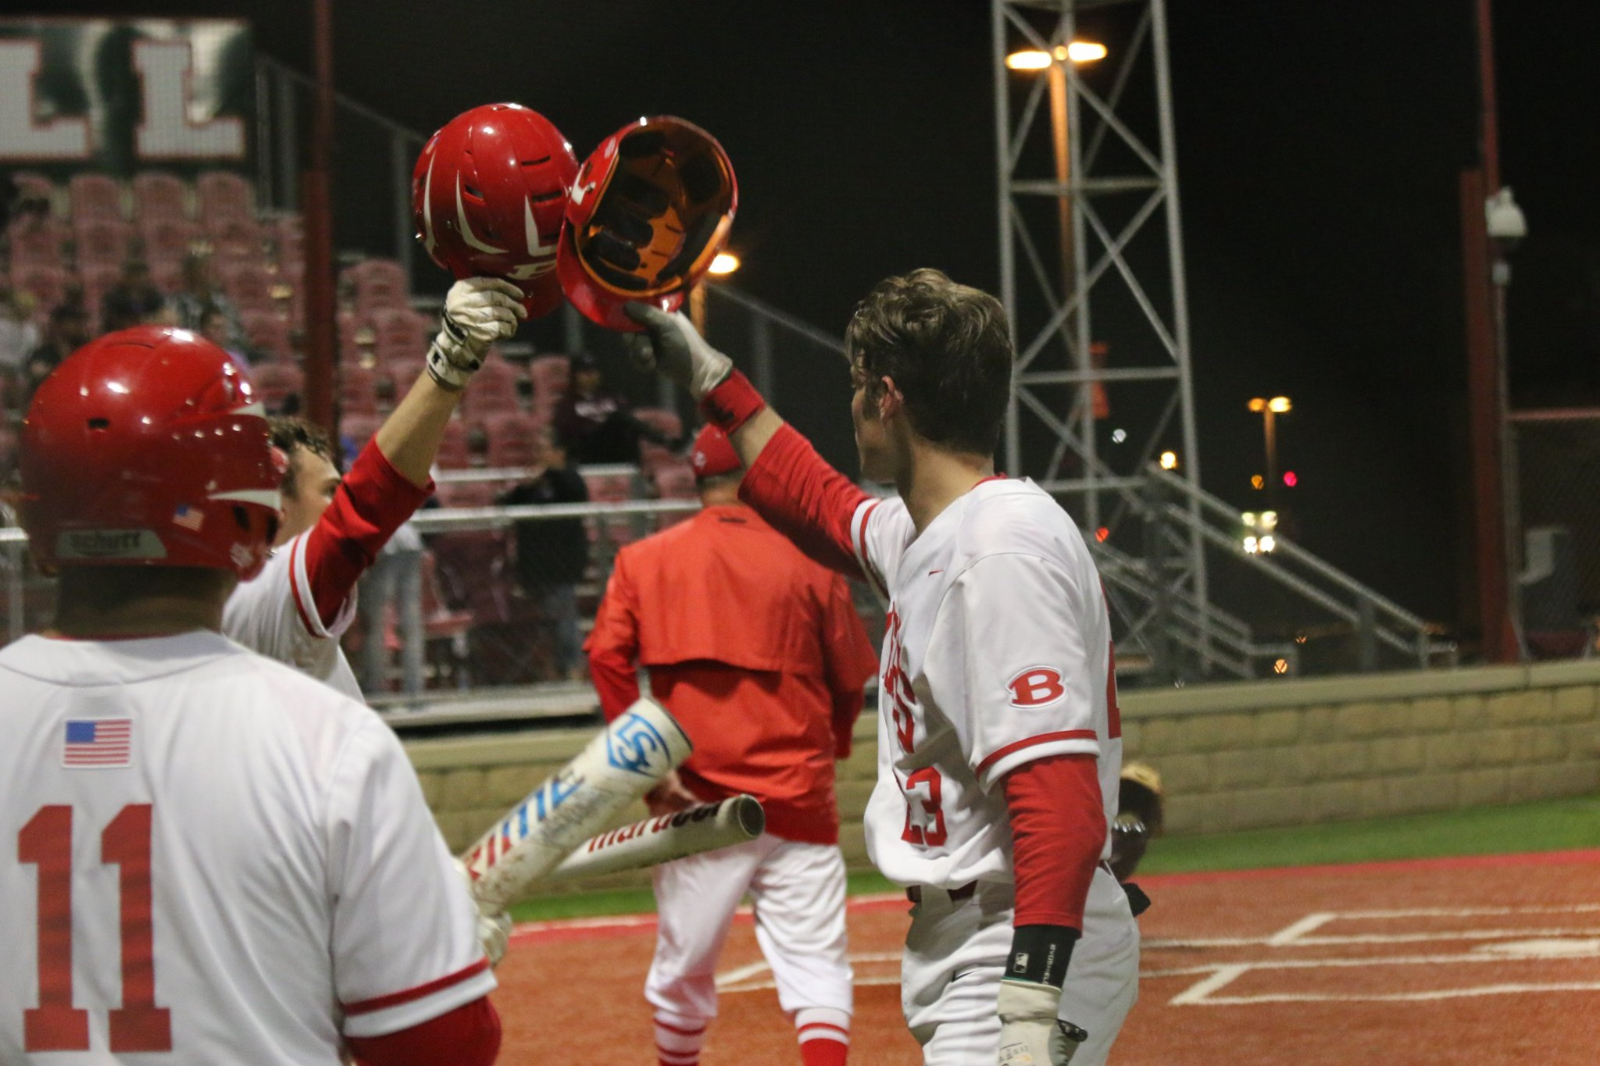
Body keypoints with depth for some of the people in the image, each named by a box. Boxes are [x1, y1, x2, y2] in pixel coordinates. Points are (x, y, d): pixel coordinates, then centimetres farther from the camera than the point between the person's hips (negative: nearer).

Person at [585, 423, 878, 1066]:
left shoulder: (644, 560, 4)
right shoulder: (809, 561, 1)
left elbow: (607, 657, -7)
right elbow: (850, 679, 7)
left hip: (698, 801, 2)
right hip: (797, 798, -2)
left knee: (684, 968, 14)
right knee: (815, 967, -3)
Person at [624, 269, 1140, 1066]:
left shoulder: (1004, 549, -19)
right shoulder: (920, 536, 12)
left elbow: (1061, 799, -28)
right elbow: (817, 503, 38)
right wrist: (709, 376, 42)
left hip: (1018, 962, -10)